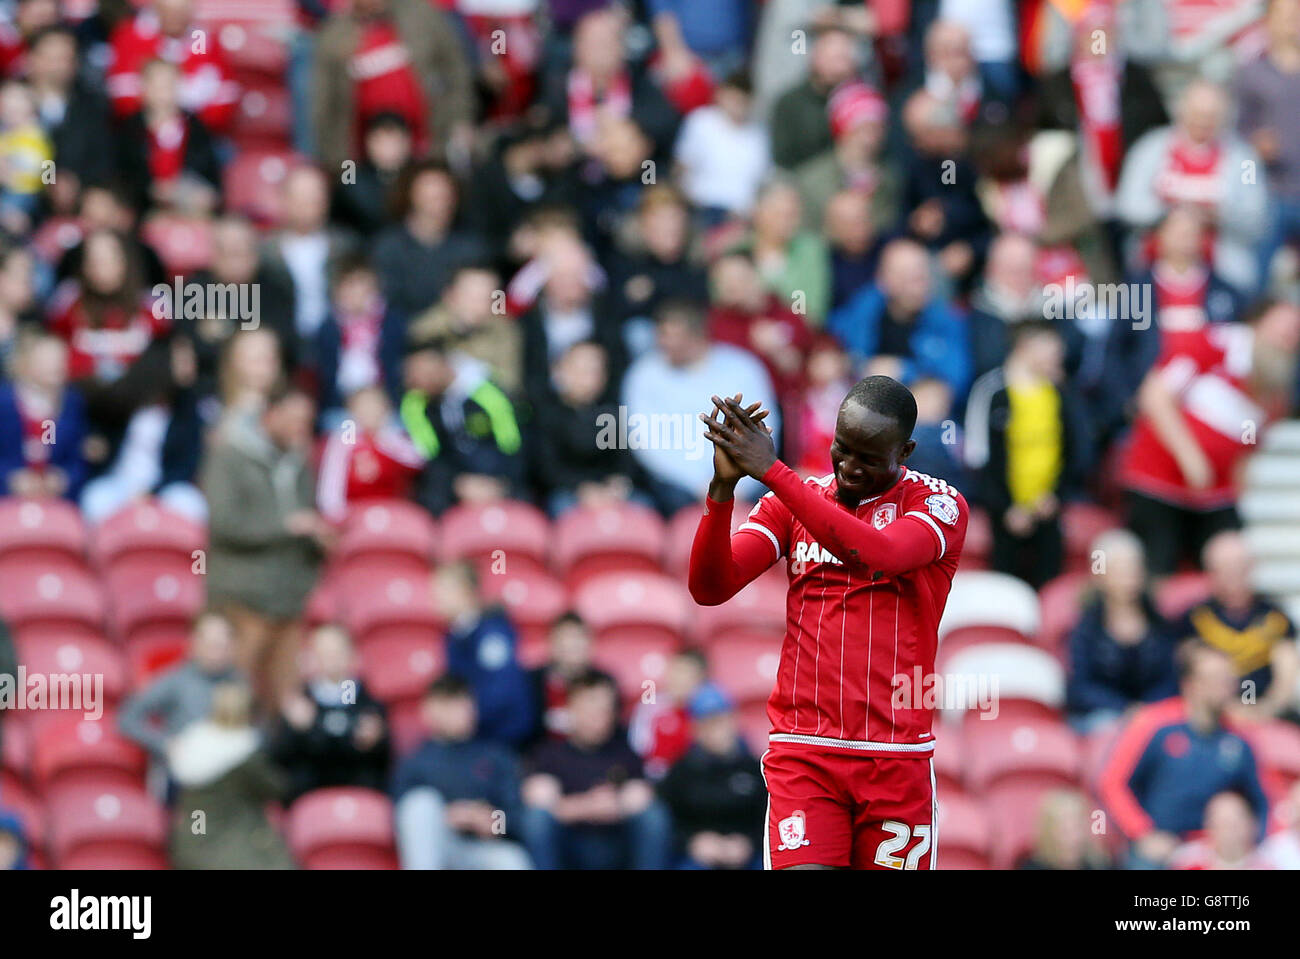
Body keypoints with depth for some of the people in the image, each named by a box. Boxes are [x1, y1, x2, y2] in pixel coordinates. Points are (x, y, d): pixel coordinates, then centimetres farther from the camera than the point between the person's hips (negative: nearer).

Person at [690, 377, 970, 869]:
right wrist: (722, 487, -15)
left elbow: (880, 554, -22)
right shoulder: (792, 500, 11)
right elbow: (711, 587, 2)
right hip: (802, 752, 1)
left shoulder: (940, 504, 0)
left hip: (896, 759, -1)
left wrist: (772, 471, -24)